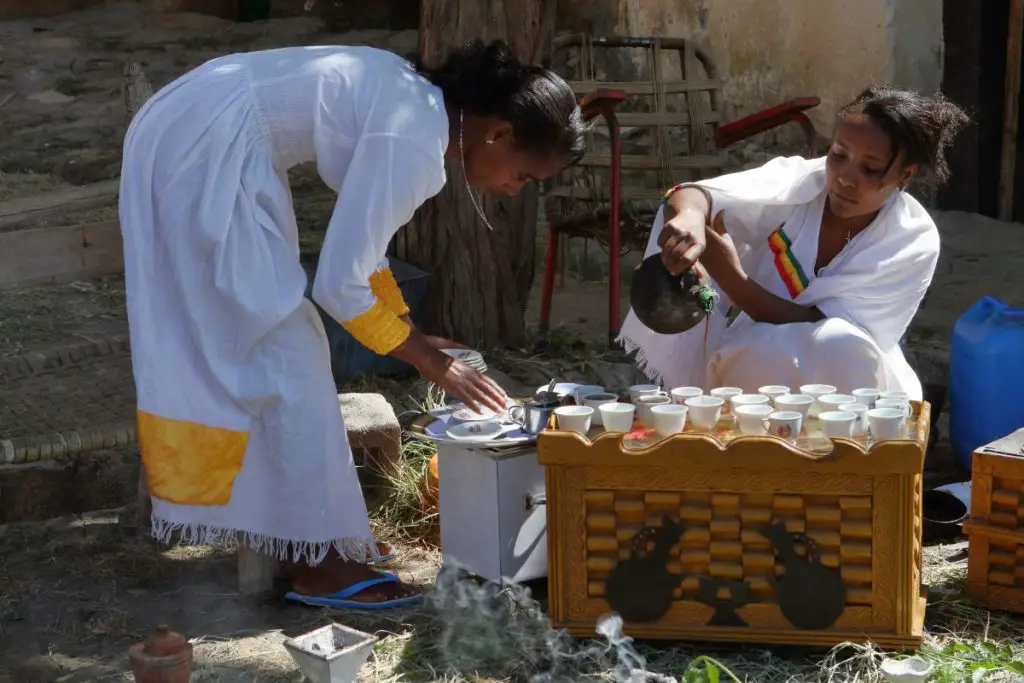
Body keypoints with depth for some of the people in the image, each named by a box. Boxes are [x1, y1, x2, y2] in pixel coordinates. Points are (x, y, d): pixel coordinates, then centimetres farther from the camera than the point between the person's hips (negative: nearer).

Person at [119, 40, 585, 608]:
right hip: (205, 156, -10)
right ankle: (315, 560, 4)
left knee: (250, 347, 15)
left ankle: (286, 531, 25)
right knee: (285, 354, -4)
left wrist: (412, 335, 22)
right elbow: (339, 285, -19)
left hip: (189, 140, 10)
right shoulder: (412, 144, -20)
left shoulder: (416, 105, 9)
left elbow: (359, 244, 21)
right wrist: (428, 360, -6)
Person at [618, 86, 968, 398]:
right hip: (751, 372, 1)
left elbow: (836, 340, -25)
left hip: (847, 386, -1)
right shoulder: (798, 181, -13)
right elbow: (695, 195, -29)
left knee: (839, 344, -35)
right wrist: (689, 216, -56)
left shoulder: (914, 241, -16)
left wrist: (733, 280, -38)